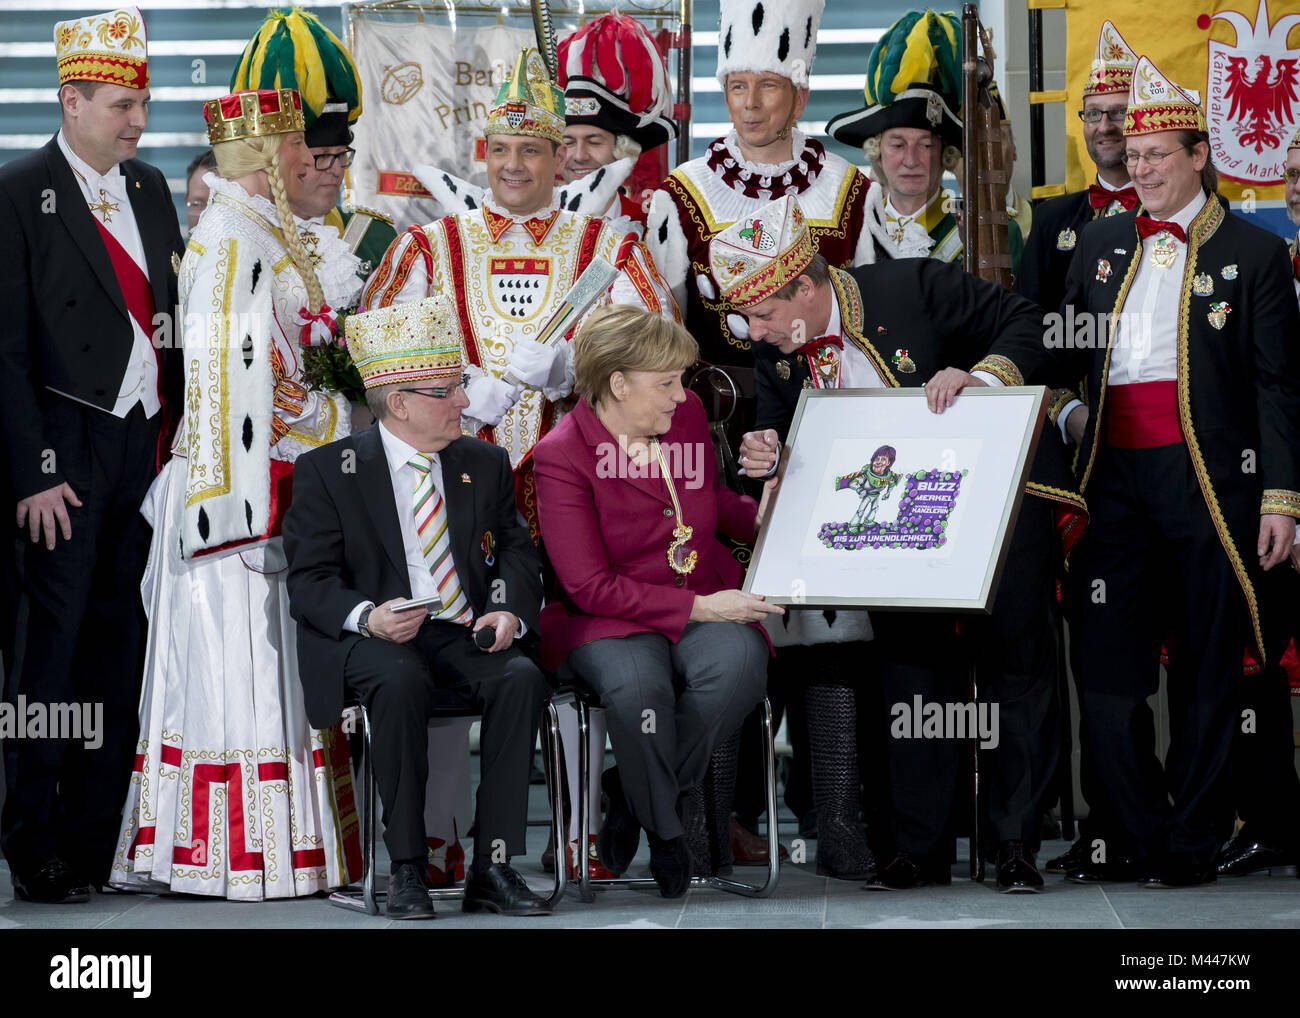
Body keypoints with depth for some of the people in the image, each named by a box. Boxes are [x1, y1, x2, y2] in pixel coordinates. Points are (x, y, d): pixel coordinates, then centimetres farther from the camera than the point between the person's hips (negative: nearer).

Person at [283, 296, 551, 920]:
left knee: (521, 678, -29)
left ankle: (493, 868, -26)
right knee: (399, 680, -37)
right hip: (373, 637, -3)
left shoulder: (485, 465, 15)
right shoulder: (328, 471, 2)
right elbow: (309, 581, -2)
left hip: (467, 634, 3)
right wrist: (367, 616, -23)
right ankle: (406, 870, -28)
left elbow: (518, 553, 15)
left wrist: (510, 611, -9)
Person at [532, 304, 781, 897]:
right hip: (613, 617, -4)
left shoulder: (687, 415, 6)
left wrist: (757, 517, 4)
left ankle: (634, 791, -7)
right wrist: (696, 608, -21)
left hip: (707, 601, 4)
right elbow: (591, 587, -15)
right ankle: (665, 827, -7)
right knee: (636, 688, -38)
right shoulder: (563, 454, -12)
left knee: (740, 662, -31)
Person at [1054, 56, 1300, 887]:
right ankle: (1138, 836, 9)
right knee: (1108, 663, 0)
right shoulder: (1102, 246, 16)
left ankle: (1194, 842, 8)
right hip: (1115, 477, 4)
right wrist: (1069, 409, 5)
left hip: (1208, 479, -4)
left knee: (1206, 666, 1)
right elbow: (1069, 355, 26)